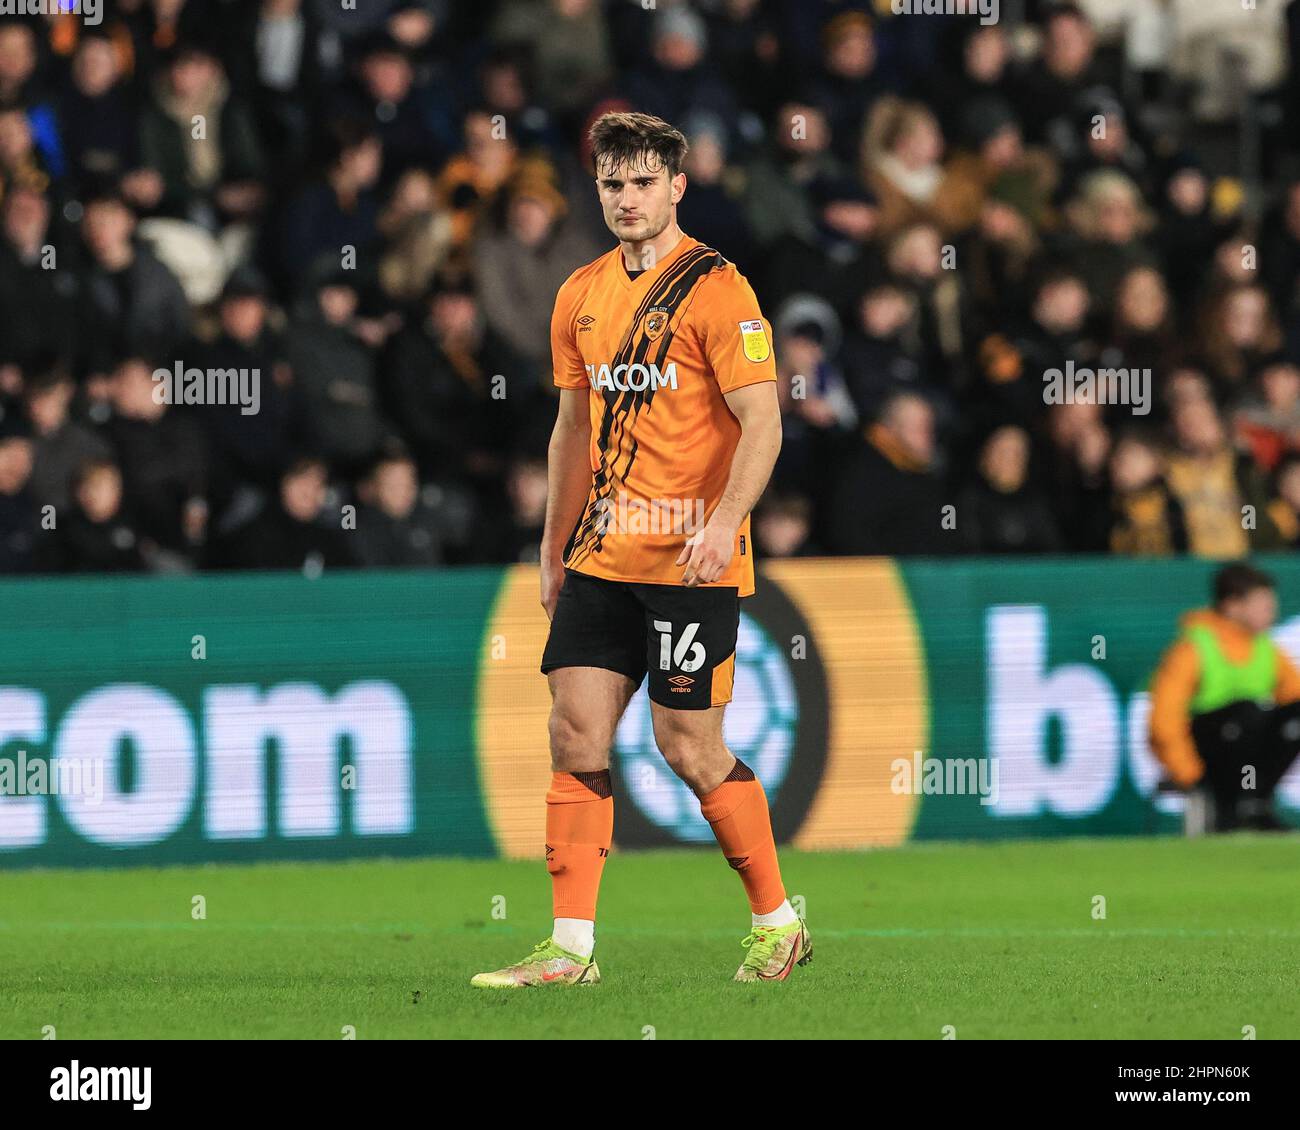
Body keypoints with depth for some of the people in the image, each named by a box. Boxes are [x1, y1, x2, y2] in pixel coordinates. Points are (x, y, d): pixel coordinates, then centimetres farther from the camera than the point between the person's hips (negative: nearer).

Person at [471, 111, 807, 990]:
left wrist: (724, 521, -26)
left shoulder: (716, 290, -8)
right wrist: (554, 547, 17)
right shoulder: (581, 297, 12)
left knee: (689, 746, -4)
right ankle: (572, 948, 0)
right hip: (602, 556, 6)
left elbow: (762, 423, -13)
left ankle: (779, 923, 13)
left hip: (692, 563, -6)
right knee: (577, 733, -1)